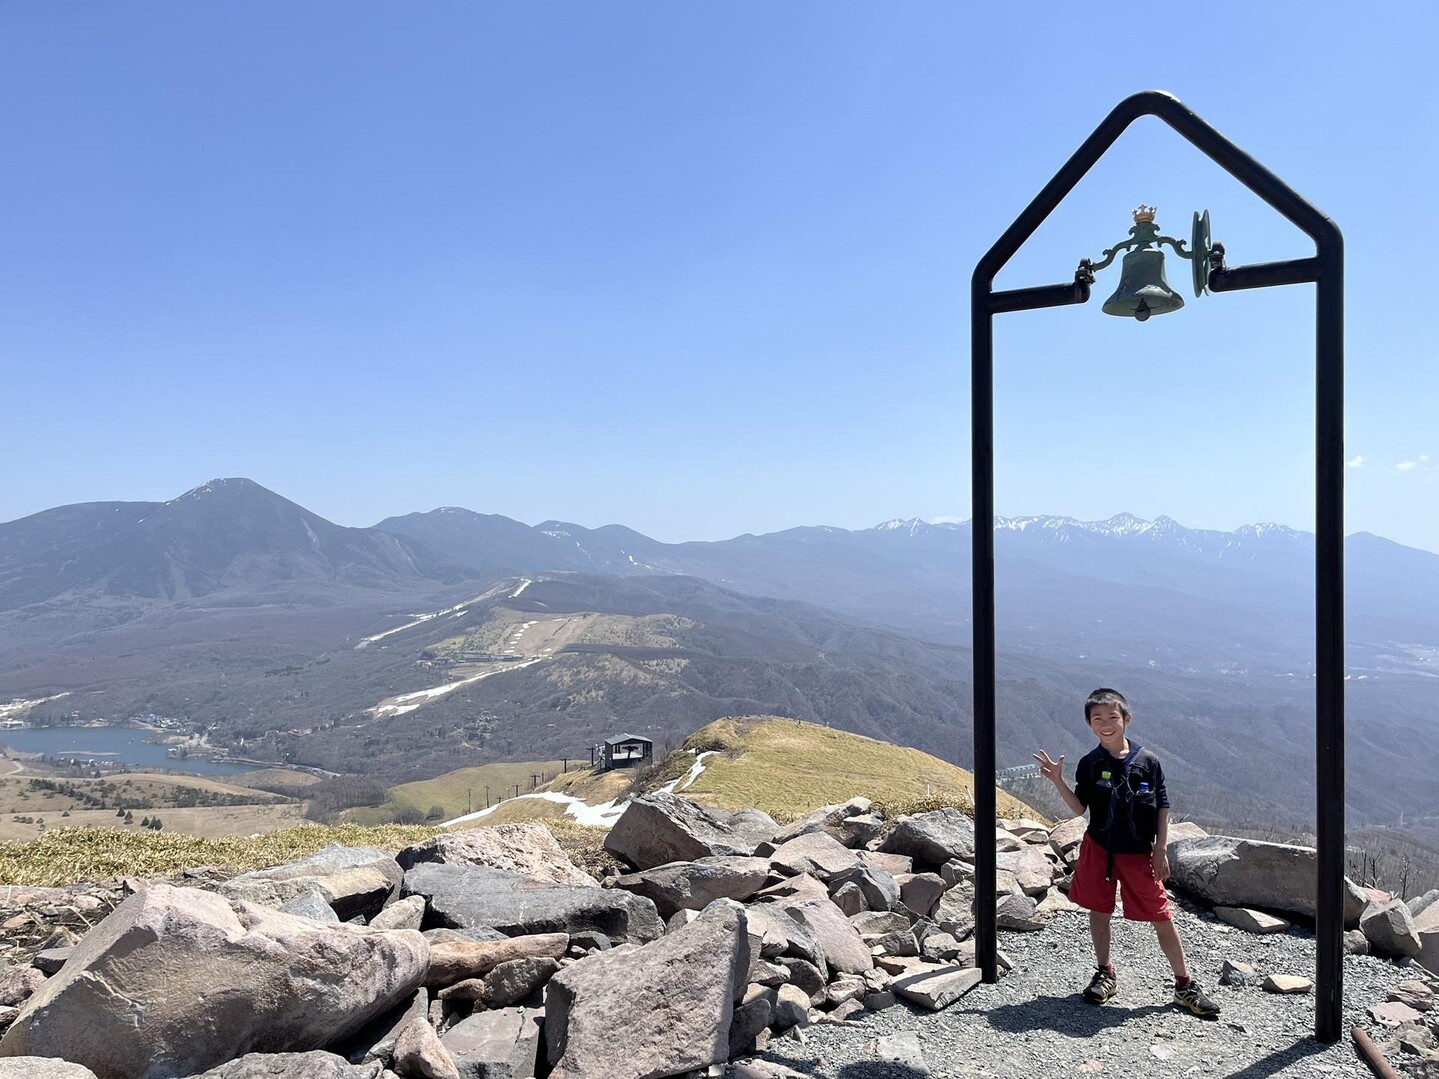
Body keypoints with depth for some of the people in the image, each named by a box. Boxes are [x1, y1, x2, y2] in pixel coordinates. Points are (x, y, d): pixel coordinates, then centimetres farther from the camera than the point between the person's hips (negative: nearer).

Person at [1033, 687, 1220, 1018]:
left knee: (1162, 918, 3)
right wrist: (1057, 781, -15)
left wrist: (1161, 850, -3)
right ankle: (1105, 975, 27)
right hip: (1099, 848, 2)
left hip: (1139, 853, -2)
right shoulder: (1089, 764, -3)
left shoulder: (1147, 761, -7)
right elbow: (1079, 808, -2)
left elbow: (1162, 807, -1)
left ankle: (1185, 985, 18)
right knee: (1099, 910, 10)